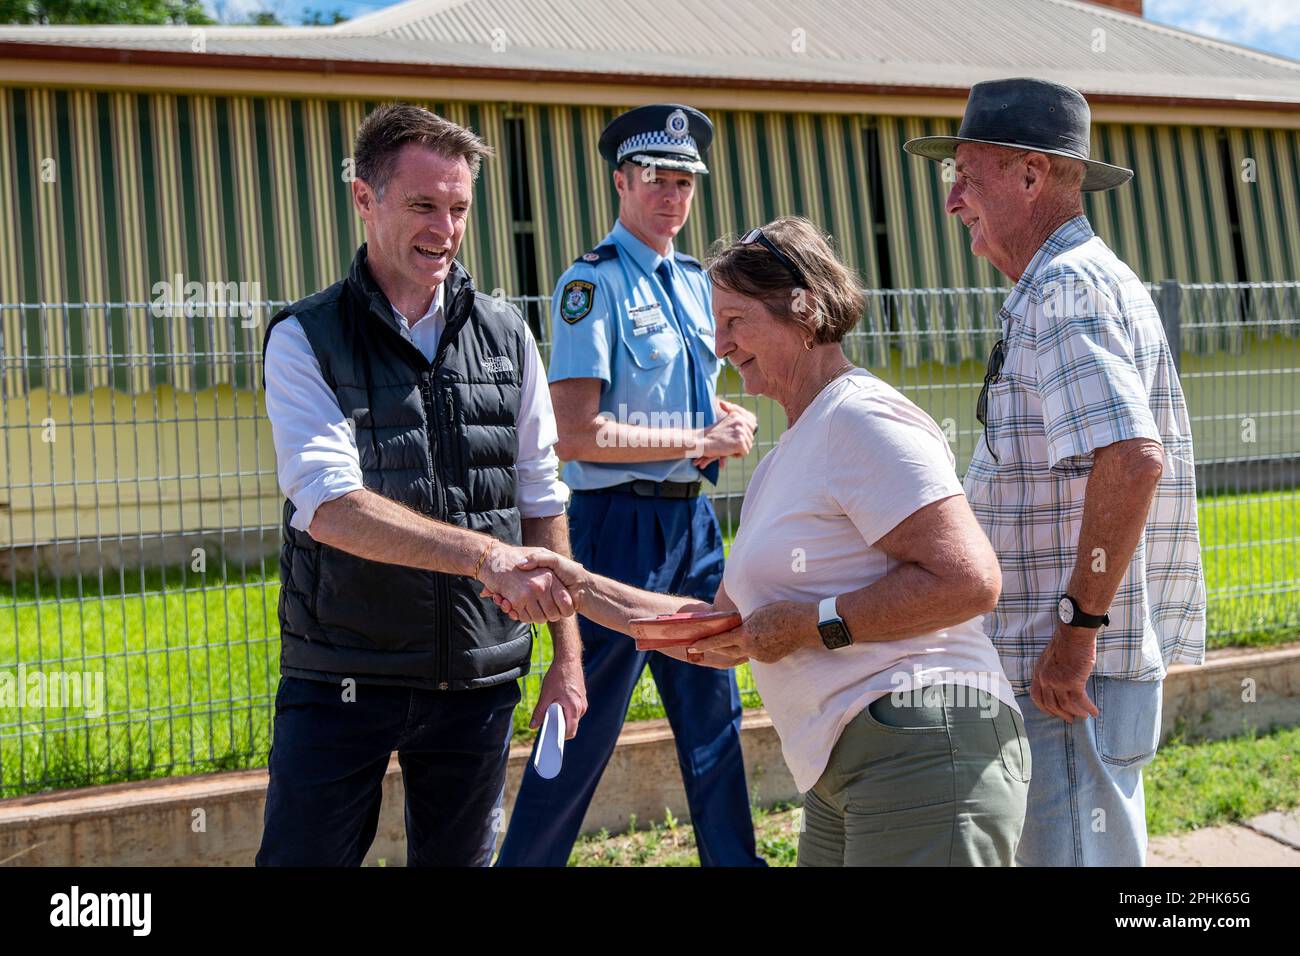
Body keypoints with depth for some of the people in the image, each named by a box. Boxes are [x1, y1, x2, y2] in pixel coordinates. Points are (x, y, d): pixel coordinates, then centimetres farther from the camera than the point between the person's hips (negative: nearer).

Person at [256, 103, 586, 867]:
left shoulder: (505, 335, 6)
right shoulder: (305, 339, -5)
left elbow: (543, 504, 10)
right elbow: (330, 508, -20)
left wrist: (568, 655, 7)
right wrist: (485, 555, -30)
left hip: (478, 679, 3)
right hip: (343, 680, -3)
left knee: (459, 857, 14)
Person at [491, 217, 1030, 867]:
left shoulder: (863, 418, -10)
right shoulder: (783, 462, 21)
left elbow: (968, 581, -20)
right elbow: (727, 630, 22)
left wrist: (811, 624, -15)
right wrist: (583, 588, 17)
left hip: (922, 748, -10)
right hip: (841, 775, 10)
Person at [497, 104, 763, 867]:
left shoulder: (695, 281, 14)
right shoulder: (593, 282, -11)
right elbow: (579, 435, -19)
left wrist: (734, 421, 2)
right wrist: (699, 441, -14)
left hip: (693, 518, 8)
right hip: (624, 519, -8)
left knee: (713, 711, 15)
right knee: (588, 725, -2)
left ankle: (734, 857, 28)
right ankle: (524, 859, 11)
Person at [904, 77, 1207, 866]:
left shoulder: (1067, 287, -15)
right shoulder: (1076, 284, 18)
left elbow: (1132, 459, -30)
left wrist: (1080, 626, -25)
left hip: (1071, 678, -11)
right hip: (1063, 666, 11)